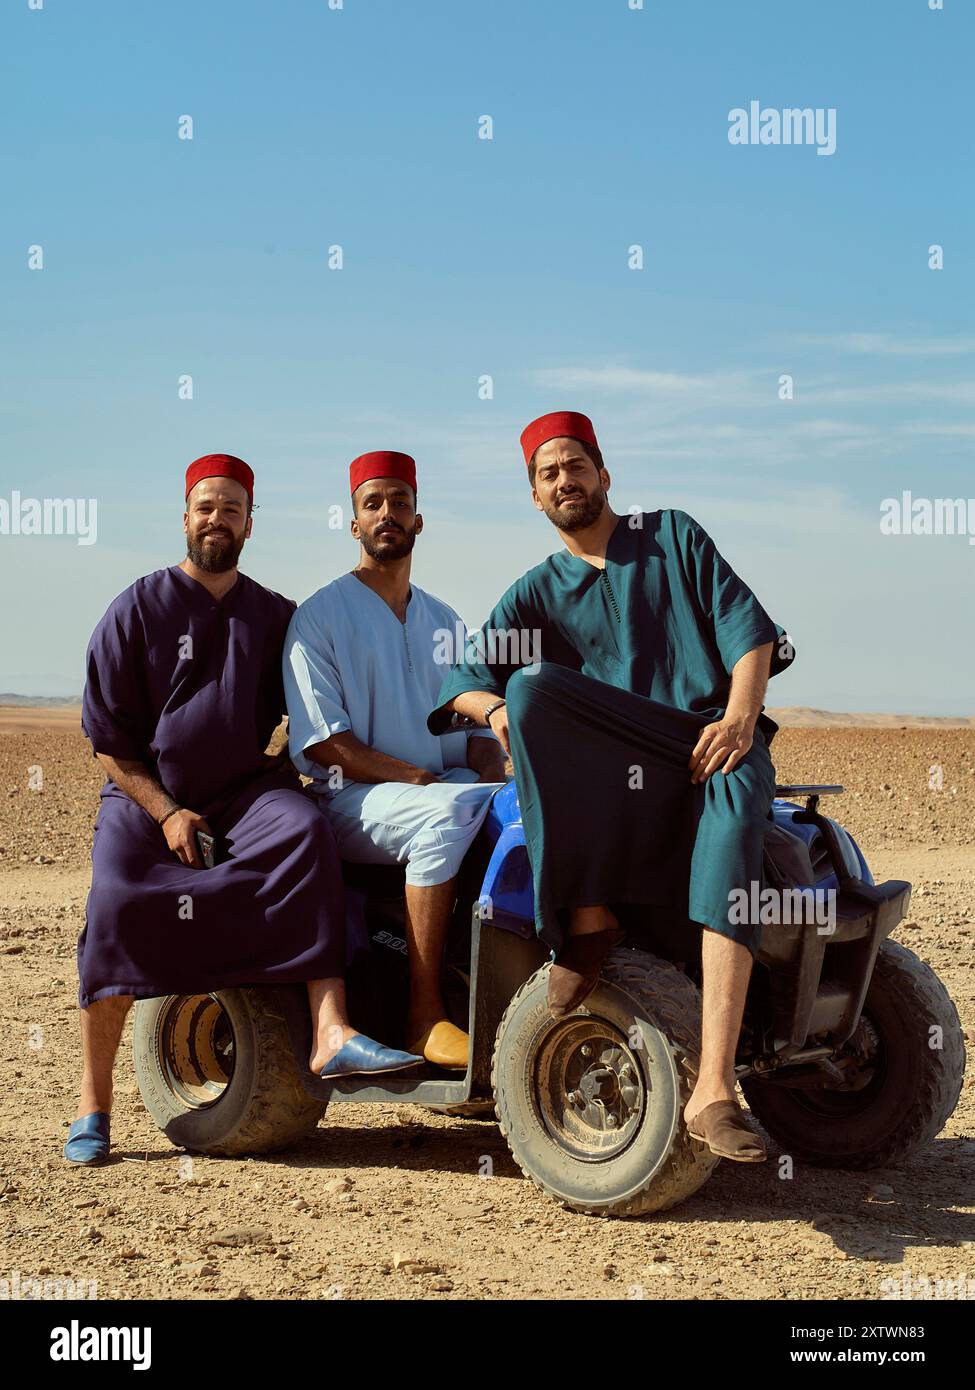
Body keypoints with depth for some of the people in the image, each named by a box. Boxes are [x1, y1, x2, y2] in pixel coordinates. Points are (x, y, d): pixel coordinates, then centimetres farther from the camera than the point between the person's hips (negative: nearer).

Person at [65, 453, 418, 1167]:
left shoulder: (274, 615, 13)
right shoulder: (138, 608, 3)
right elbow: (107, 733, 0)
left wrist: (287, 763, 0)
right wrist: (167, 812, -10)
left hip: (245, 791, 2)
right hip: (145, 798, -1)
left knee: (305, 830, -31)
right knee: (116, 911, -27)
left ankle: (330, 1033, -41)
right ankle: (93, 1105, -14)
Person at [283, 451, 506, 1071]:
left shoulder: (445, 621, 22)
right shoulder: (319, 616, 2)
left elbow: (477, 721, 19)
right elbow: (322, 741, -8)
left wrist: (489, 772, -5)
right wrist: (415, 778, -17)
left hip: (447, 787, 6)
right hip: (353, 801, -5)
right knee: (446, 812, -37)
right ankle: (424, 1017, -34)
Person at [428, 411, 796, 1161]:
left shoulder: (673, 536, 17)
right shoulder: (538, 592, 20)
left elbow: (748, 628, 7)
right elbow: (463, 676, 8)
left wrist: (740, 718, -12)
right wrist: (494, 707, -17)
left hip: (717, 743, -1)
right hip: (610, 768, 1)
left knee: (735, 805, -38)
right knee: (531, 687, -28)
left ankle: (713, 1091, -47)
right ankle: (588, 917, -28)